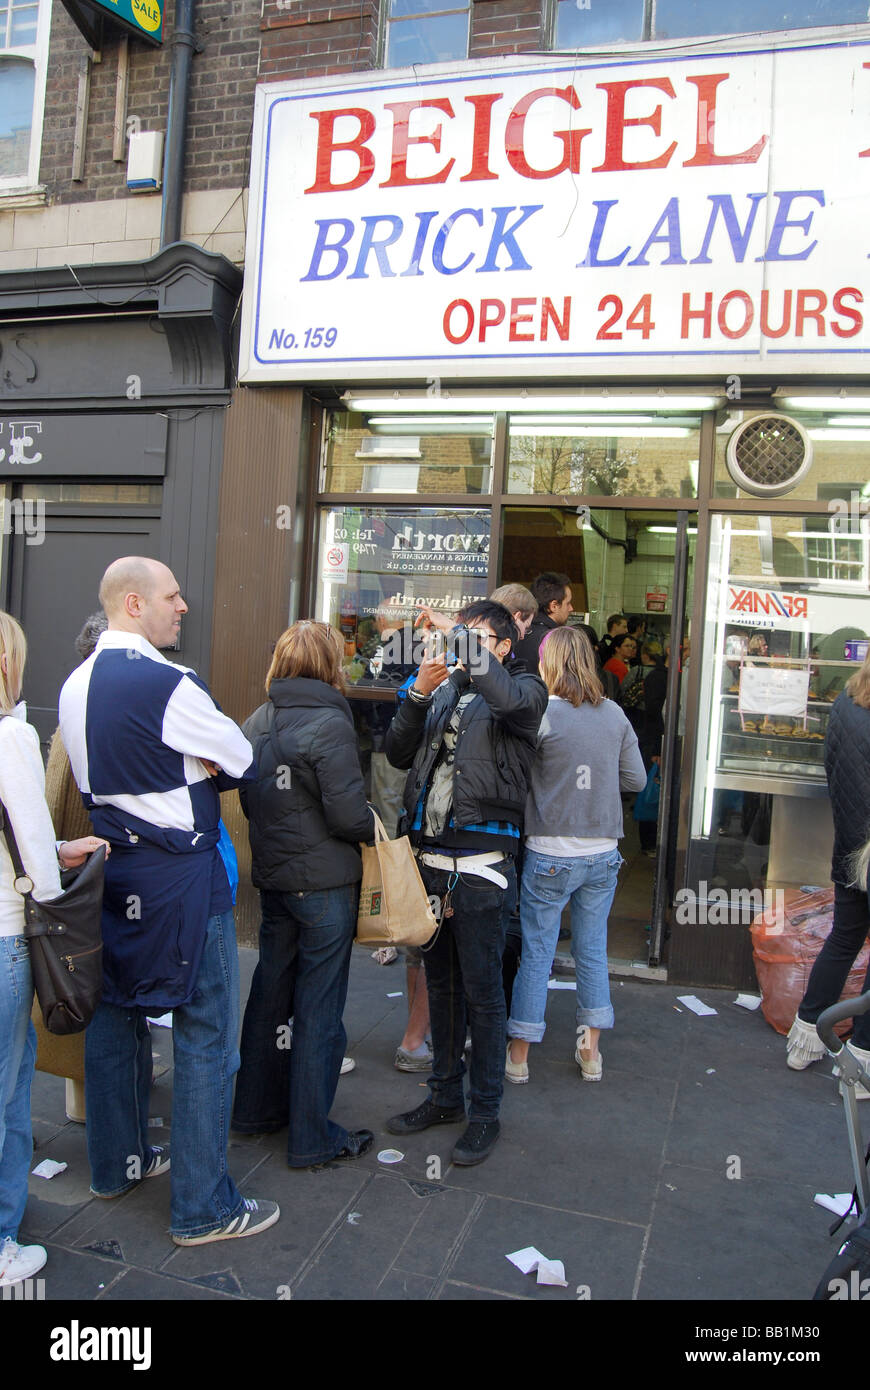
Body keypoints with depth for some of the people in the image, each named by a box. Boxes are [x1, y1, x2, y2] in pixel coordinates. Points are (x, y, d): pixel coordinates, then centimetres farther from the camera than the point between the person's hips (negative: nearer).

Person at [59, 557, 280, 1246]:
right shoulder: (168, 685, -20)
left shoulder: (76, 685, 5)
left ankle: (117, 1161, 39)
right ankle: (203, 1207, 13)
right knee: (205, 1036, 2)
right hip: (182, 878, -9)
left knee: (117, 1015, 20)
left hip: (110, 869, 9)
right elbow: (243, 762, -10)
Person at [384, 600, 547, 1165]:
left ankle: (485, 1112, 19)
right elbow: (398, 754, 6)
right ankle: (445, 1095, 33)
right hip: (431, 860, 6)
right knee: (441, 985, 17)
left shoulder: (522, 688, 0)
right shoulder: (443, 689, 15)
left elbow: (516, 701, -25)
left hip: (480, 868, -6)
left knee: (483, 993, 4)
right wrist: (419, 694, -7)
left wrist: (476, 657, -35)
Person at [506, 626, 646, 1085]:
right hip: (602, 855, 4)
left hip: (550, 854, -4)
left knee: (536, 954, 7)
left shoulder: (542, 713, -14)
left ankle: (518, 1055, 19)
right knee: (593, 951, 15)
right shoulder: (614, 714, -1)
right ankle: (590, 1052, 27)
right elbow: (636, 779, 5)